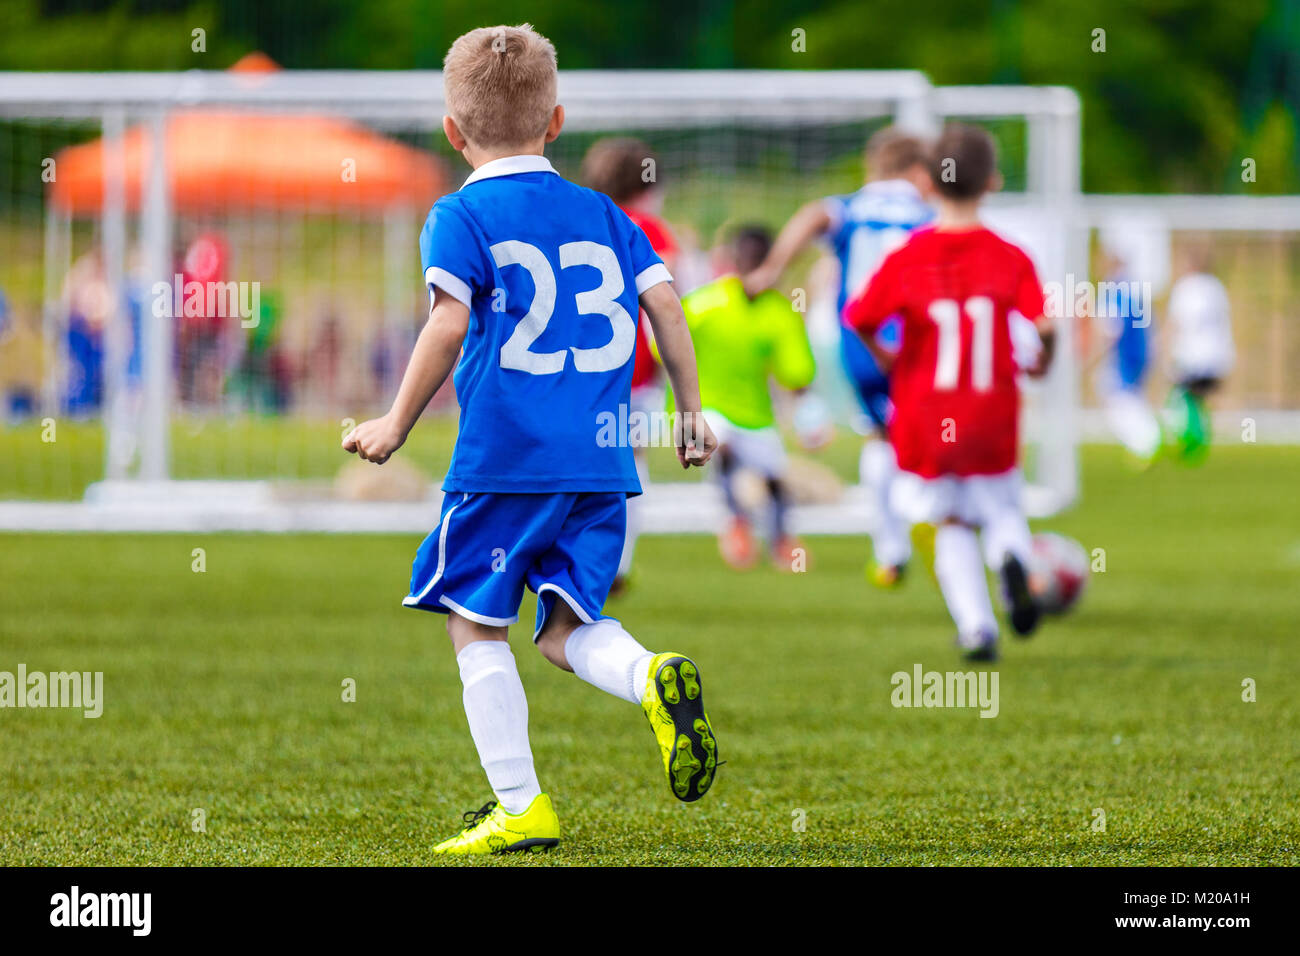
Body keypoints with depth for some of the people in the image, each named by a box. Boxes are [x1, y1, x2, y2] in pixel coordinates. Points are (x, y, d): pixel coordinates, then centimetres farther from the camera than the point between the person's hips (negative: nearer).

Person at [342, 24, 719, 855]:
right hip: (602, 467, 5)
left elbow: (449, 325, -13)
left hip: (504, 458, -5)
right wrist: (692, 411, 15)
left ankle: (519, 806, 2)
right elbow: (665, 301, 7)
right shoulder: (602, 215, 14)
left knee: (476, 623, 6)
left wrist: (396, 426, -5)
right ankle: (656, 678, -20)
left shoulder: (460, 217, -2)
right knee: (566, 628, 11)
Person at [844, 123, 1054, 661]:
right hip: (991, 415, 0)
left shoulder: (906, 259, -8)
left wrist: (882, 355, 14)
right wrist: (1043, 360, 8)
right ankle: (1012, 558, -17)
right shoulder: (1008, 259, -7)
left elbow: (860, 319, -7)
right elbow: (1044, 322, -14)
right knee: (1001, 510, 18)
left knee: (951, 522, 15)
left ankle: (977, 627, -1)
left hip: (924, 415, 0)